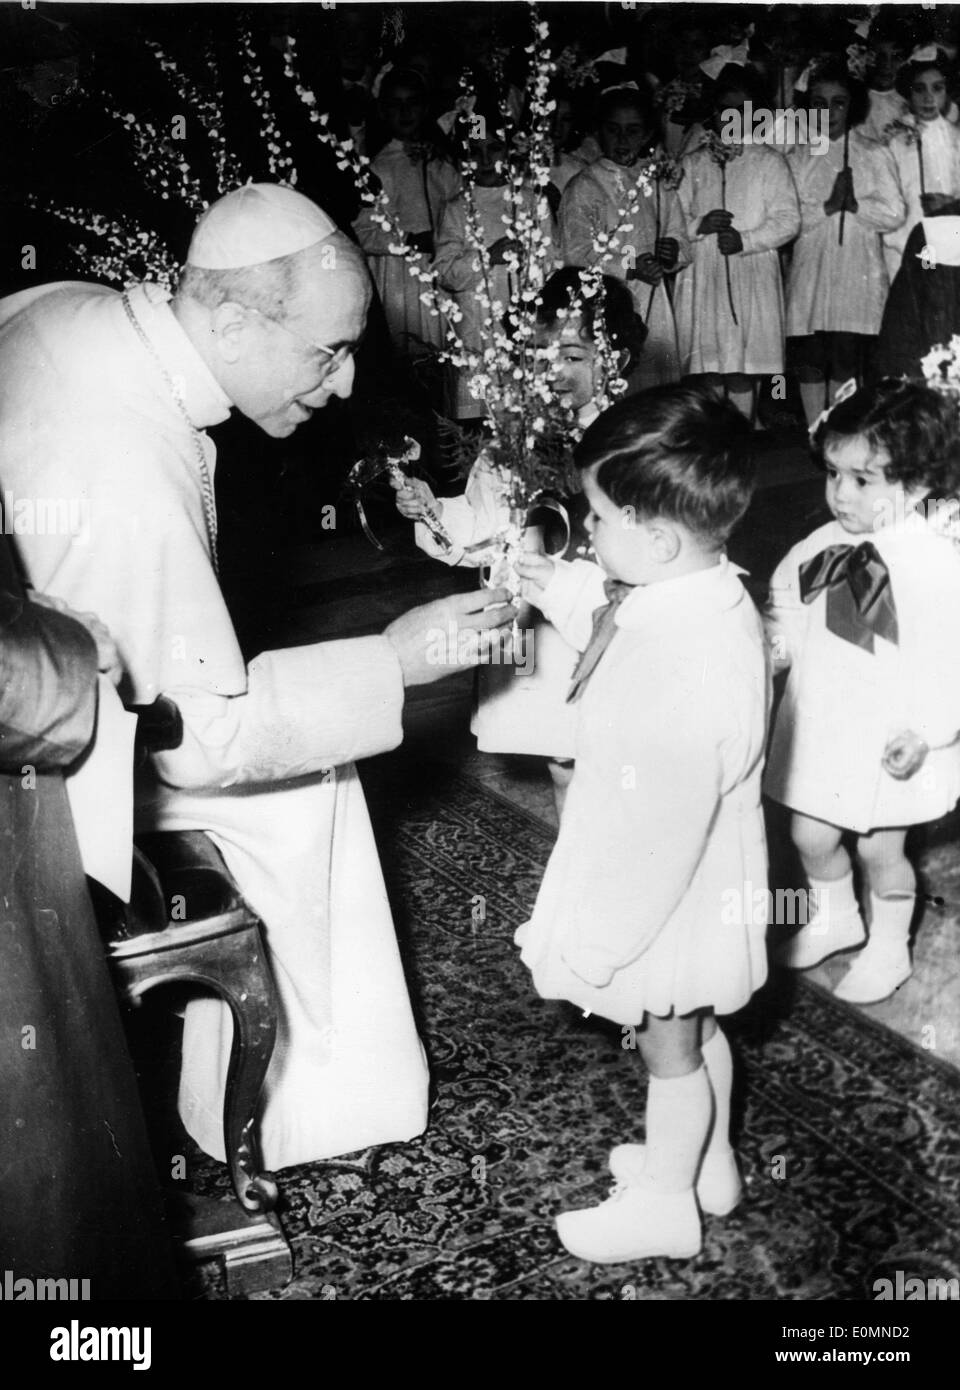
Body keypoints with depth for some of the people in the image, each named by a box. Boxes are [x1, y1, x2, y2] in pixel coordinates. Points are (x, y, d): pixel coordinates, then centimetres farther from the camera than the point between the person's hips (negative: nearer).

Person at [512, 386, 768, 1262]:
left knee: (670, 1051, 16)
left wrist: (598, 942, -21)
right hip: (699, 889, 9)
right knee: (697, 1032, 28)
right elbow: (629, 661, 13)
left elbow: (662, 834, -32)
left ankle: (663, 1204, 42)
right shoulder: (706, 595, -8)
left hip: (668, 906, -9)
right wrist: (564, 599, 5)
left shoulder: (688, 668, -38)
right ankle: (708, 1164, 52)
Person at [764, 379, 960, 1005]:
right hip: (820, 727, 6)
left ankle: (889, 948, 37)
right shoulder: (825, 546, -2)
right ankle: (835, 918, 46)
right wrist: (775, 640, -3)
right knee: (811, 834, 17)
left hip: (891, 743, -6)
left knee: (879, 848, 11)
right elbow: (789, 613, 14)